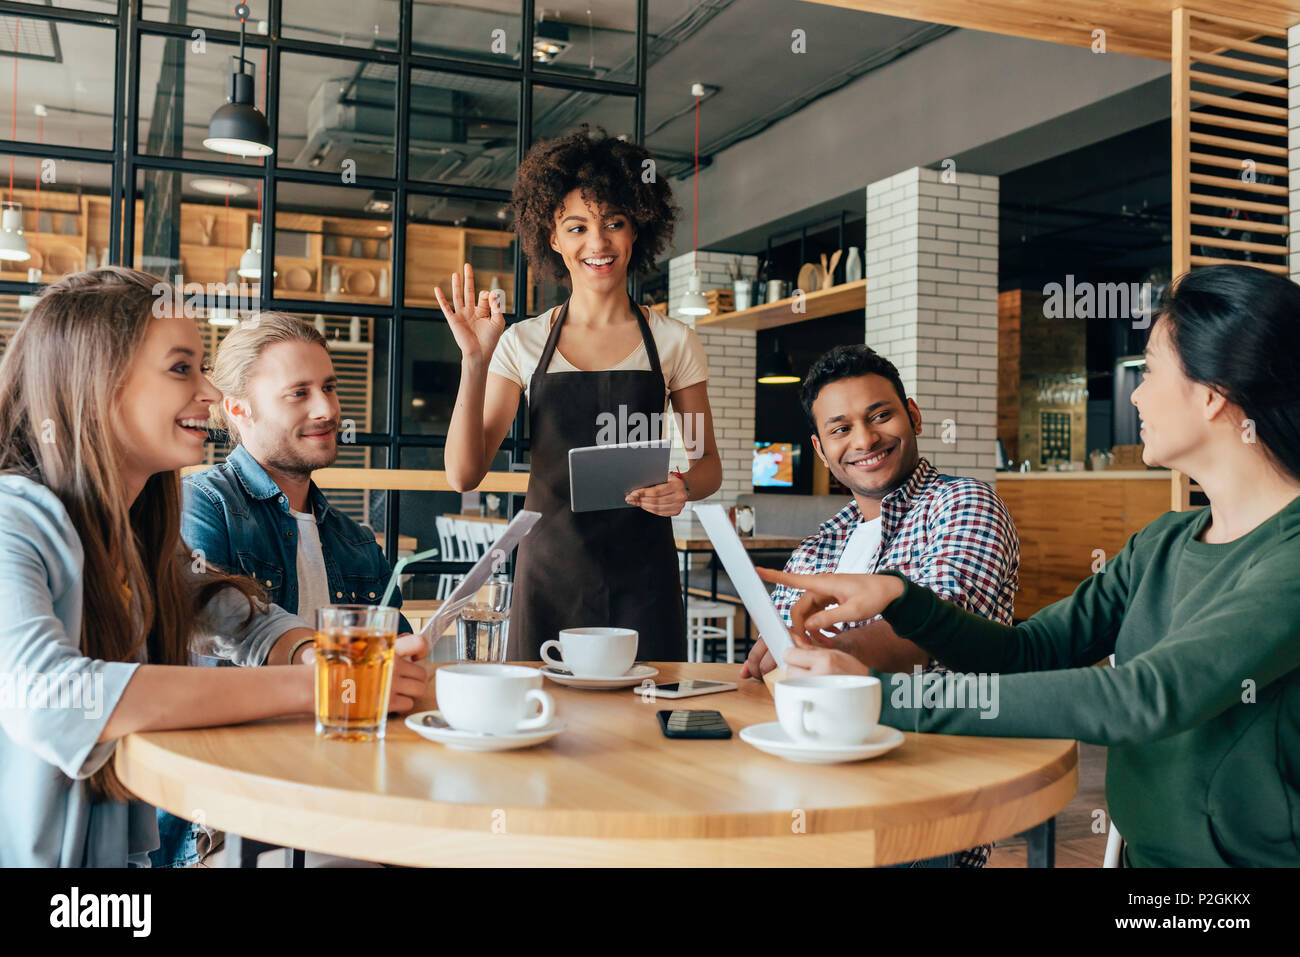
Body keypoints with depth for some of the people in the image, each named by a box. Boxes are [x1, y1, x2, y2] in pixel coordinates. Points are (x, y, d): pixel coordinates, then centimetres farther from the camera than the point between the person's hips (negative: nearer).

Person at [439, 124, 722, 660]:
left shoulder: (674, 343, 4)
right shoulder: (522, 343, 3)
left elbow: (708, 463, 10)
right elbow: (464, 474, -2)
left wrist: (684, 487, -12)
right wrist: (475, 362, -13)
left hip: (641, 576, 0)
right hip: (549, 572, 0)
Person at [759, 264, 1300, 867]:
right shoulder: (1163, 544, 8)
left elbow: (1145, 699, -27)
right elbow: (1025, 651, 8)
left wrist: (885, 698, -29)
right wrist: (896, 596, -10)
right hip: (1145, 853, 6)